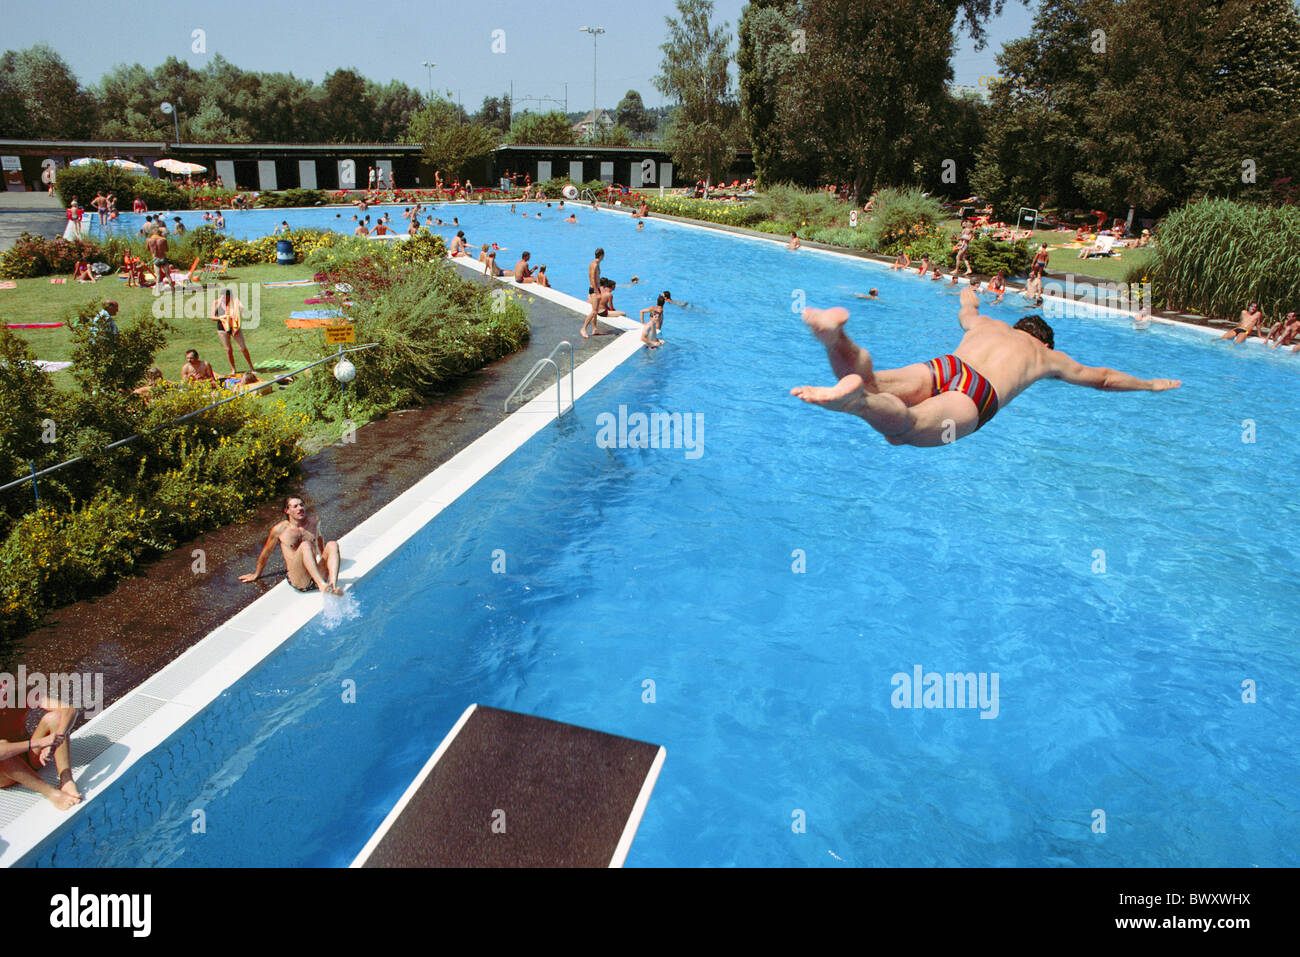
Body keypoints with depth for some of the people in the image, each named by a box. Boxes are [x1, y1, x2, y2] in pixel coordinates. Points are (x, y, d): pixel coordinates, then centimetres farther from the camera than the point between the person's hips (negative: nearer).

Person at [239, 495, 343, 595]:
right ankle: (322, 585, -46)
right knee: (305, 545, -30)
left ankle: (333, 586, -39)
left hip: (318, 574, 4)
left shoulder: (314, 521, 12)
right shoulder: (279, 529, 1)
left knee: (332, 545, -21)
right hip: (298, 580, -4)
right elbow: (266, 553, 15)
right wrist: (256, 574, 27)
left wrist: (325, 558, 46)